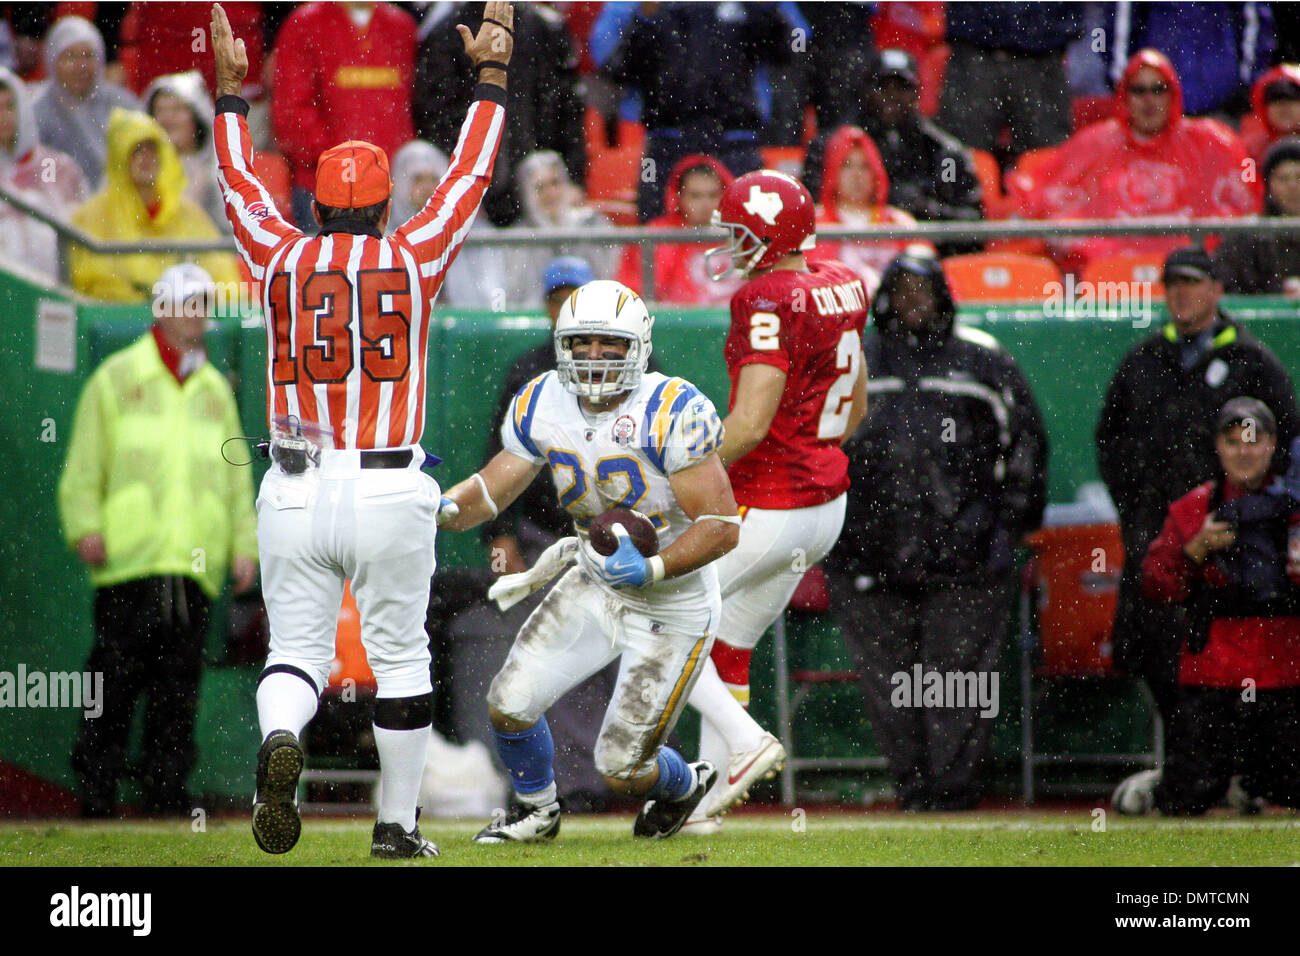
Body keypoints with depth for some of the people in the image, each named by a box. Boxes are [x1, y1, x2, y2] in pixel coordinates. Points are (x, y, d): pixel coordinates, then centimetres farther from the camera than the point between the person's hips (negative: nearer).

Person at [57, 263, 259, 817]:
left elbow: (236, 477, 23)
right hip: (129, 563, -4)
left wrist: (243, 545, 11)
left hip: (195, 564, 4)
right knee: (117, 673, -7)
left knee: (180, 683, -1)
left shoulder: (215, 392, 21)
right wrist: (85, 527, -8)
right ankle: (96, 785, -3)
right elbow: (83, 466, 5)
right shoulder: (117, 379, 9)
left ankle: (166, 786, 3)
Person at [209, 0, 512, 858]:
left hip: (296, 490, 1)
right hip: (390, 493, -1)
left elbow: (241, 183, 20)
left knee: (298, 648, 6)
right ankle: (397, 823, 13)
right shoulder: (413, 260, -1)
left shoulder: (284, 260, 3)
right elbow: (470, 177, 10)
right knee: (401, 654, 10)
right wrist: (491, 75, 20)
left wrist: (232, 93, 33)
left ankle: (279, 737, -27)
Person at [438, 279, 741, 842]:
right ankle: (536, 812, 29)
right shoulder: (544, 406, -7)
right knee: (509, 704, -3)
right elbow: (491, 489, 2)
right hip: (596, 585, 6)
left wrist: (652, 570, -37)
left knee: (622, 768, -4)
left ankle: (684, 785, 34)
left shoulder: (672, 413, -26)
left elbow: (722, 526, -24)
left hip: (673, 602, -6)